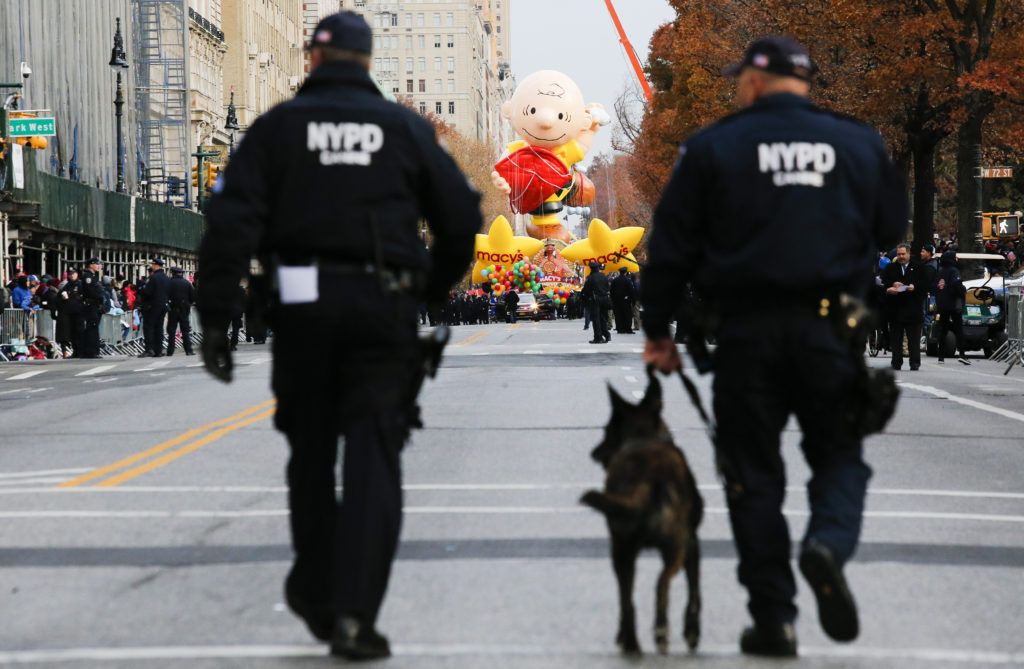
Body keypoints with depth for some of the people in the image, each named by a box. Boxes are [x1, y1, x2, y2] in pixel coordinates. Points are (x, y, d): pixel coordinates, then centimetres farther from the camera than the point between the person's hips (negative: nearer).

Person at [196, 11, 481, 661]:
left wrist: (216, 317, -4)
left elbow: (232, 224, -5)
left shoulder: (279, 126, 3)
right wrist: (434, 287, 23)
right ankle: (353, 613, -12)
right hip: (384, 308, 0)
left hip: (303, 306, 0)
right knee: (373, 458, -2)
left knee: (311, 454, 16)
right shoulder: (404, 127, 7)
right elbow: (462, 217, 7)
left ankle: (316, 593, 27)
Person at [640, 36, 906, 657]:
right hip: (831, 327, 1)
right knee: (840, 455, 12)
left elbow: (671, 247, 0)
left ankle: (774, 617, 5)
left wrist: (658, 331, 7)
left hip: (746, 330, -1)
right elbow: (894, 228, 14)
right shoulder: (860, 144, 6)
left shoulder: (713, 147, 0)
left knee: (754, 472, 7)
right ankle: (829, 543, -19)